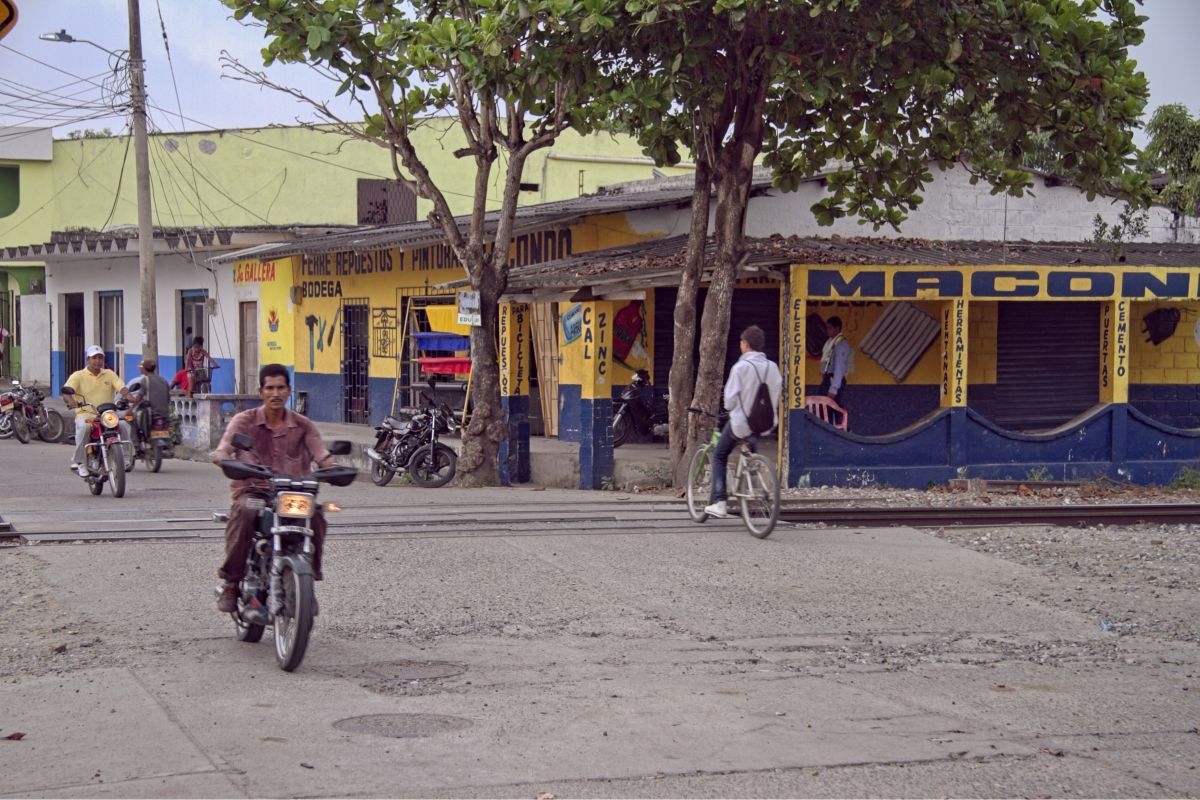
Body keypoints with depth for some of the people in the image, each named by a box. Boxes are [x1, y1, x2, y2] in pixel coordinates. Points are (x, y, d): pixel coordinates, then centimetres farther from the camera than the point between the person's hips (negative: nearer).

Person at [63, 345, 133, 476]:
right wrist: (71, 401, -32)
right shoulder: (78, 376, 6)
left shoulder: (110, 374, 15)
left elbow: (122, 388, 1)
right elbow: (66, 393, -8)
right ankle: (79, 462, -25)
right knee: (84, 427, -36)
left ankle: (126, 458, -17)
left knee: (123, 424, -27)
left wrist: (129, 397, -23)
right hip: (86, 413, -2)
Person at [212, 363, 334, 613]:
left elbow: (321, 454, 1)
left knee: (315, 515, -30)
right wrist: (228, 462, -32)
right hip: (253, 490, -1)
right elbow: (221, 451, -8)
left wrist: (332, 465, -23)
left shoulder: (303, 425, 12)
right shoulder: (244, 421, 5)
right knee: (244, 512, -36)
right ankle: (231, 583, -25)